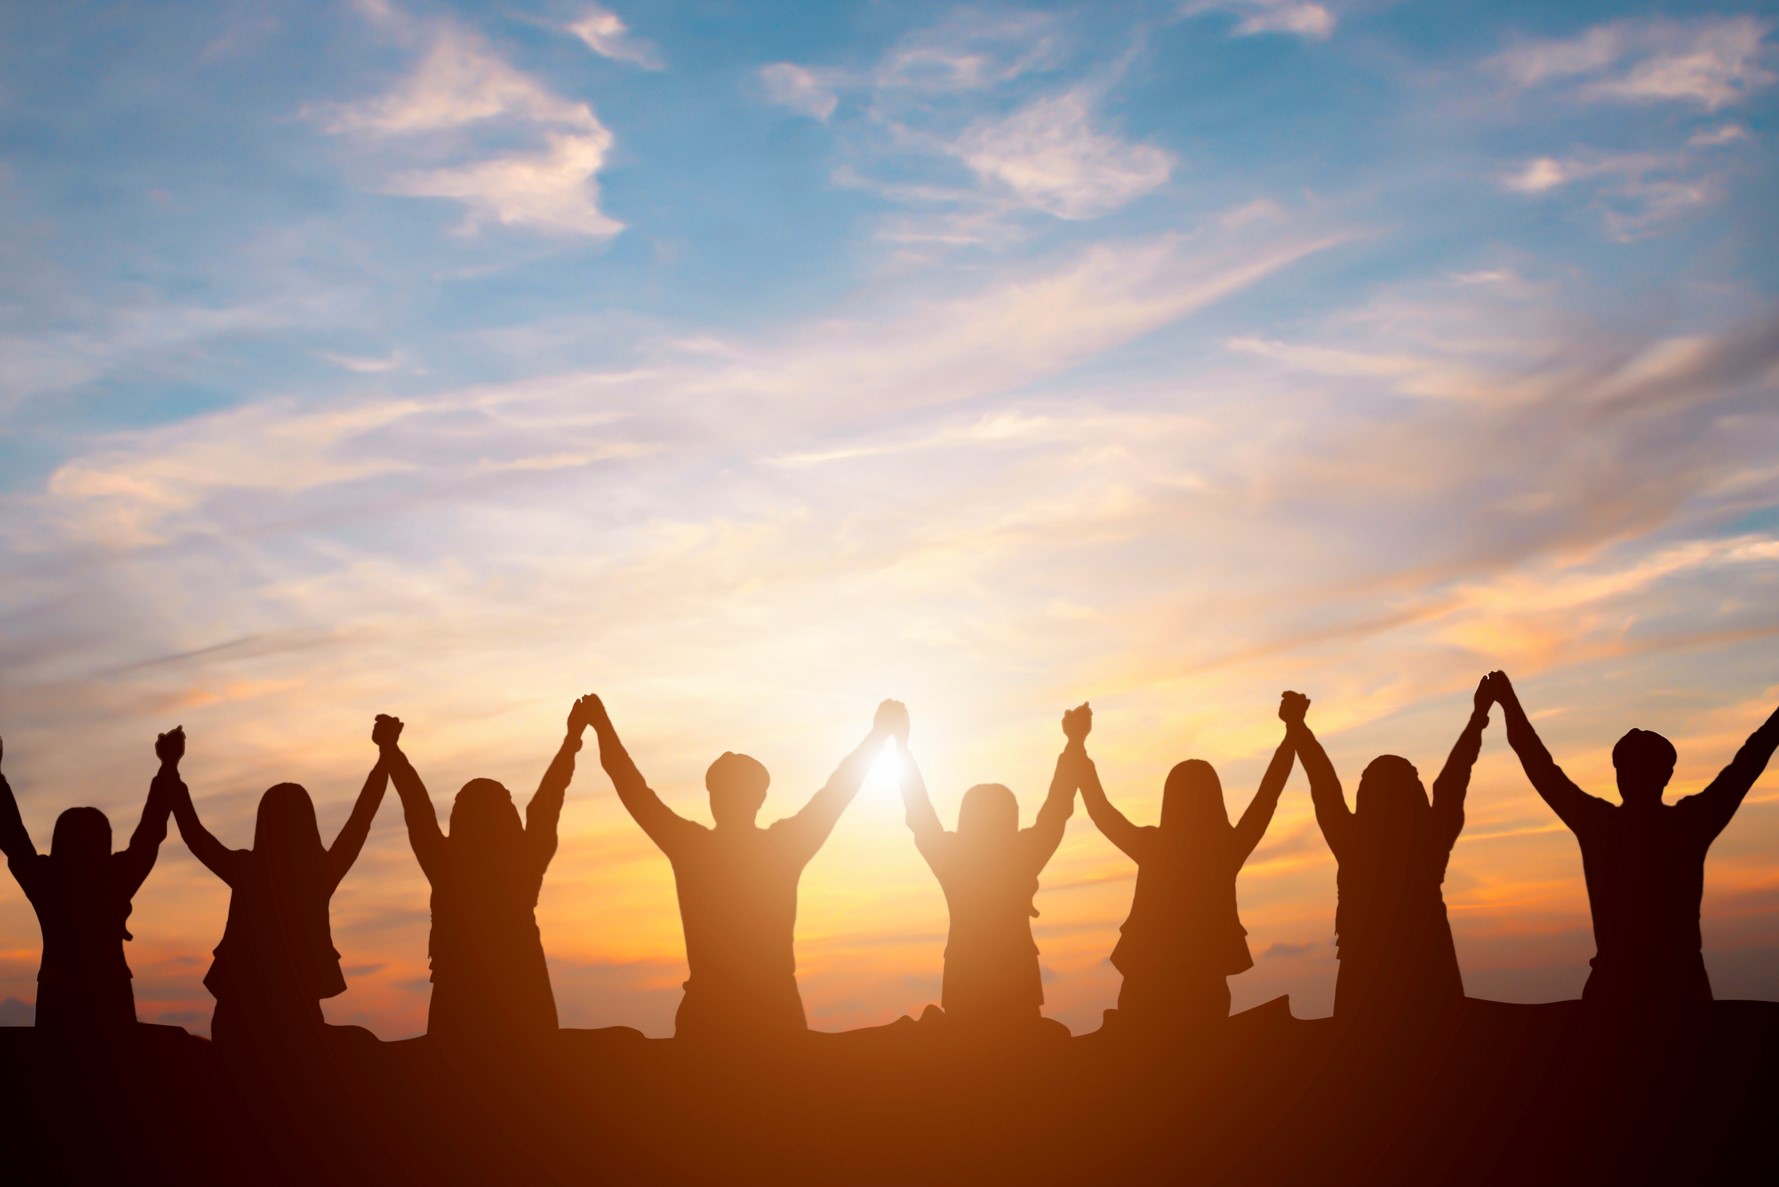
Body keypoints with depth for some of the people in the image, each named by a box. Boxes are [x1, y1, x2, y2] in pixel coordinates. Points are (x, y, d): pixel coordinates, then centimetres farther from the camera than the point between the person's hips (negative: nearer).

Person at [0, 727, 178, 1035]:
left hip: (59, 1002, 1)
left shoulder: (44, 880, -5)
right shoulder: (116, 879, -6)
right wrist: (169, 766, 11)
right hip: (109, 1000, -1)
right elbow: (151, 831, 3)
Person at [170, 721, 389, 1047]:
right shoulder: (321, 872, -6)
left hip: (241, 1016, 0)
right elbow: (361, 819, 6)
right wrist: (386, 755, 14)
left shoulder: (245, 871, -8)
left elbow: (193, 833, 6)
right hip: (298, 1016, 0)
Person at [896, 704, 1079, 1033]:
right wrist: (1075, 742, 8)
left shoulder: (949, 858, -6)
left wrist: (902, 745, 14)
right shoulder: (1022, 856, -9)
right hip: (1015, 984, -2)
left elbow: (919, 814, 5)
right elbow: (1058, 807, -1)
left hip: (964, 988, 2)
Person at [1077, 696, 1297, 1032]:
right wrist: (1293, 730, 10)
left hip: (1146, 990, -1)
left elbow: (1098, 808, 1)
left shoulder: (1151, 847, -9)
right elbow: (1269, 791, 2)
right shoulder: (1228, 849, -7)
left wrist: (1078, 744, 8)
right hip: (1204, 991, 1)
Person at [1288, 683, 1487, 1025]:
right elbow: (1453, 780, 3)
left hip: (1365, 978, 0)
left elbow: (1324, 788, 2)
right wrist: (1478, 716, 14)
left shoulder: (1353, 842, -8)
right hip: (1427, 973, 0)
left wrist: (1297, 726, 14)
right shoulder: (1430, 842, -6)